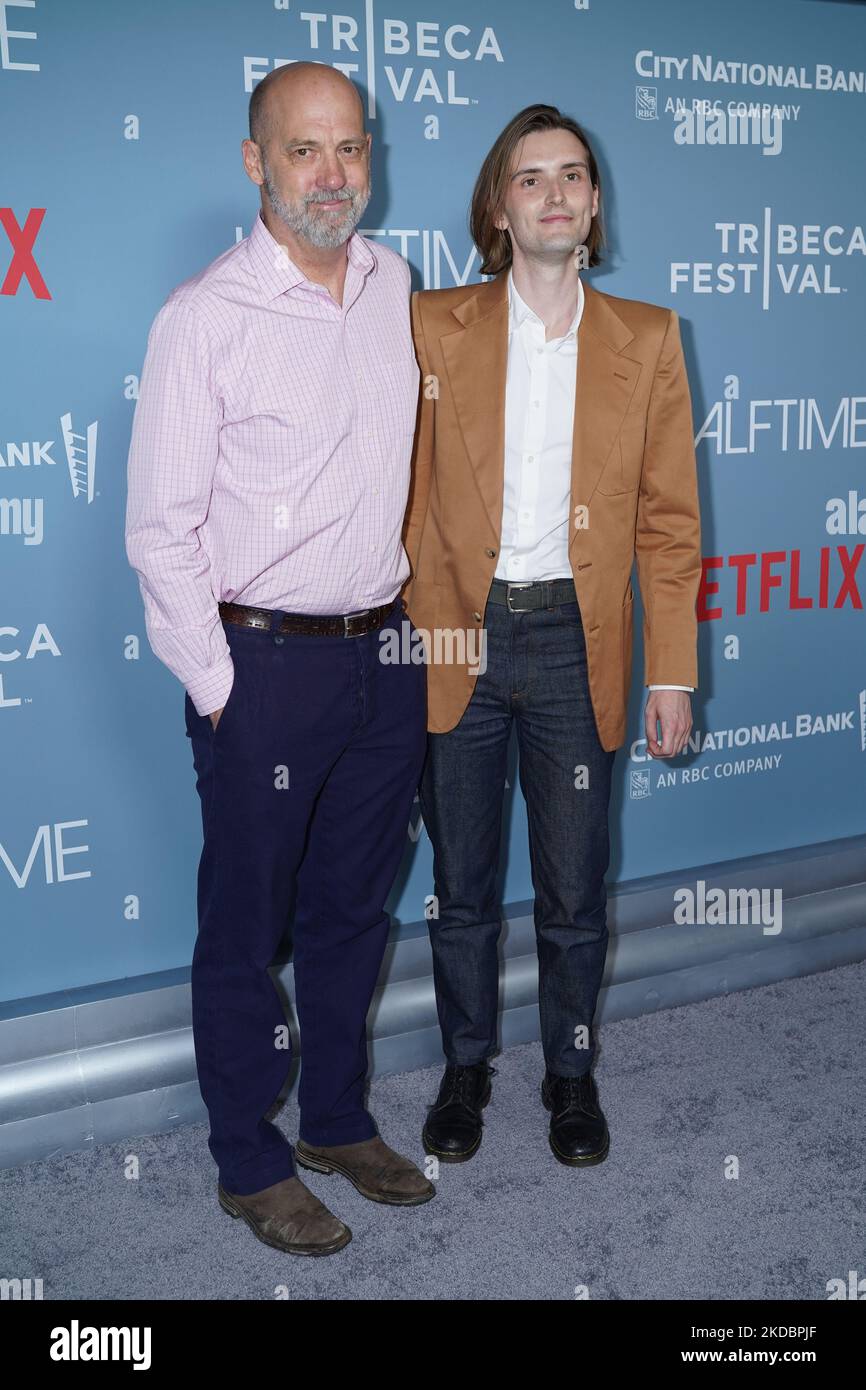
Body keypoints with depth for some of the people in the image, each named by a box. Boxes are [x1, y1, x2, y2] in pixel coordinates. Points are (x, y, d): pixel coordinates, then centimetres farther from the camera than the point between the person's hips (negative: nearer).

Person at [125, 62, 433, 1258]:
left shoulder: (394, 285, 6)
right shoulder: (205, 317, -11)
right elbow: (161, 529, -10)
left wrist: (411, 606, 14)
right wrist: (215, 687, -11)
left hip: (385, 654, 6)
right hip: (266, 665, -5)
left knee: (354, 906, 17)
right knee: (245, 924, 8)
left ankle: (338, 1120, 36)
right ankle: (249, 1163, 26)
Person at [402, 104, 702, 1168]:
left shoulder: (646, 339, 3)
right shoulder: (432, 327, 1)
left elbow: (667, 516, 3)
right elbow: (400, 491, 3)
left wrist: (671, 673, -1)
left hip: (576, 641, 0)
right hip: (456, 639, 0)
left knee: (574, 891, 10)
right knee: (460, 883, 12)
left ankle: (570, 1070, 32)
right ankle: (466, 1065, 34)